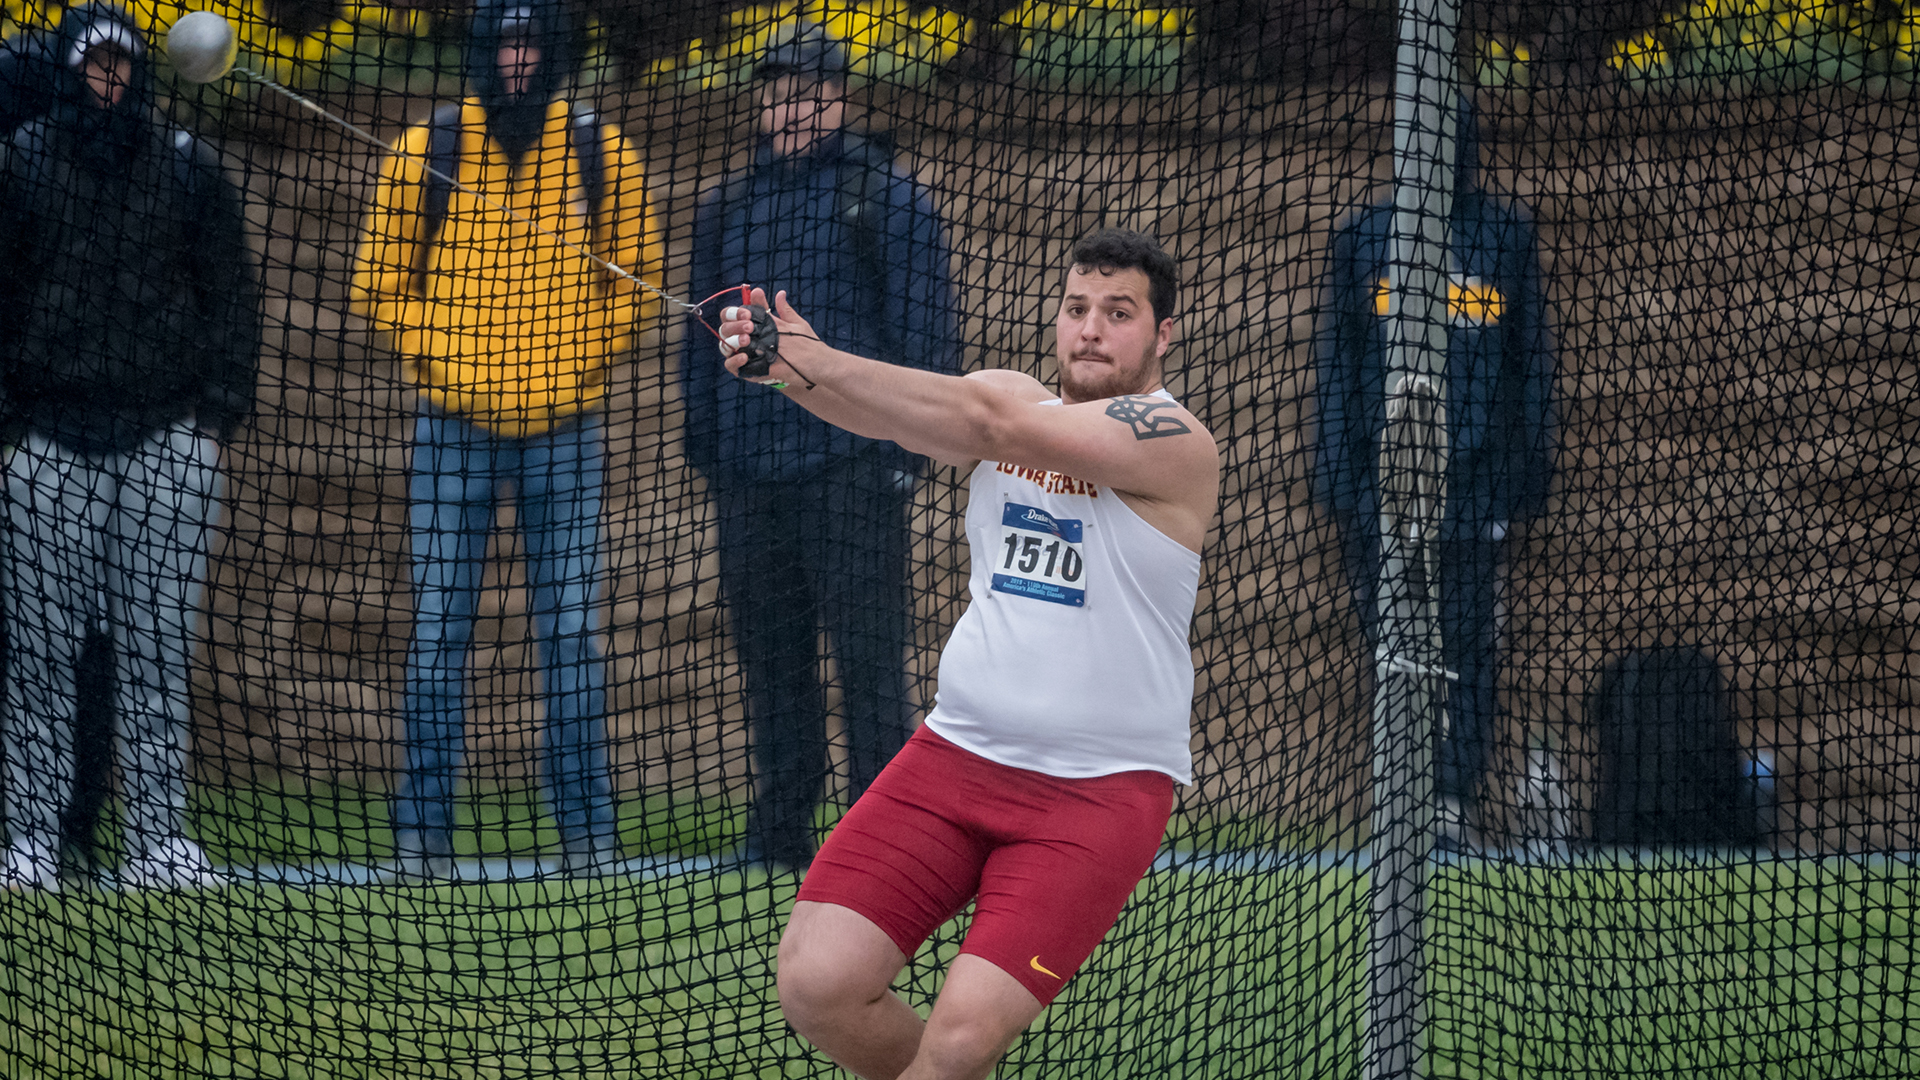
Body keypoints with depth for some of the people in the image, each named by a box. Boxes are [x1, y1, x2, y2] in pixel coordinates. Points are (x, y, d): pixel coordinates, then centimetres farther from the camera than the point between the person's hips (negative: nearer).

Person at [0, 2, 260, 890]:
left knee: (158, 649, -2)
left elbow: (230, 293, 12)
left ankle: (158, 839, 0)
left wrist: (219, 409, 3)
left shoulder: (187, 166, 10)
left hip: (167, 440, 1)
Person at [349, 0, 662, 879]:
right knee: (439, 628, -2)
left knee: (571, 632, 2)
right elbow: (380, 277, 7)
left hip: (566, 428, 1)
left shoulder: (600, 153, 5)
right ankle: (423, 829, 3)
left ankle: (586, 828, 7)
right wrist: (435, 355, -5)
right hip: (455, 427, -1)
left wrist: (586, 358, -1)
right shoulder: (426, 151, 2)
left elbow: (637, 273, 12)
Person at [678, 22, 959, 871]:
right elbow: (703, 338, 23)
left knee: (868, 655, -7)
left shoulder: (886, 200, 2)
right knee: (769, 657, 7)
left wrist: (905, 448, -8)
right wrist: (703, 443, 13)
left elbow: (925, 329, -1)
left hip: (851, 471, -5)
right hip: (748, 474, 5)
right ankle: (779, 827, 12)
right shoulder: (724, 211, 17)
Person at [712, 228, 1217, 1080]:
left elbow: (992, 427, -25)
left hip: (1098, 792, -5)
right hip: (957, 752, 5)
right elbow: (888, 411, -14)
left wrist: (815, 362, -30)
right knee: (817, 986, -9)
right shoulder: (1010, 397, 7)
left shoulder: (1174, 443, -11)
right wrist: (792, 369, -37)